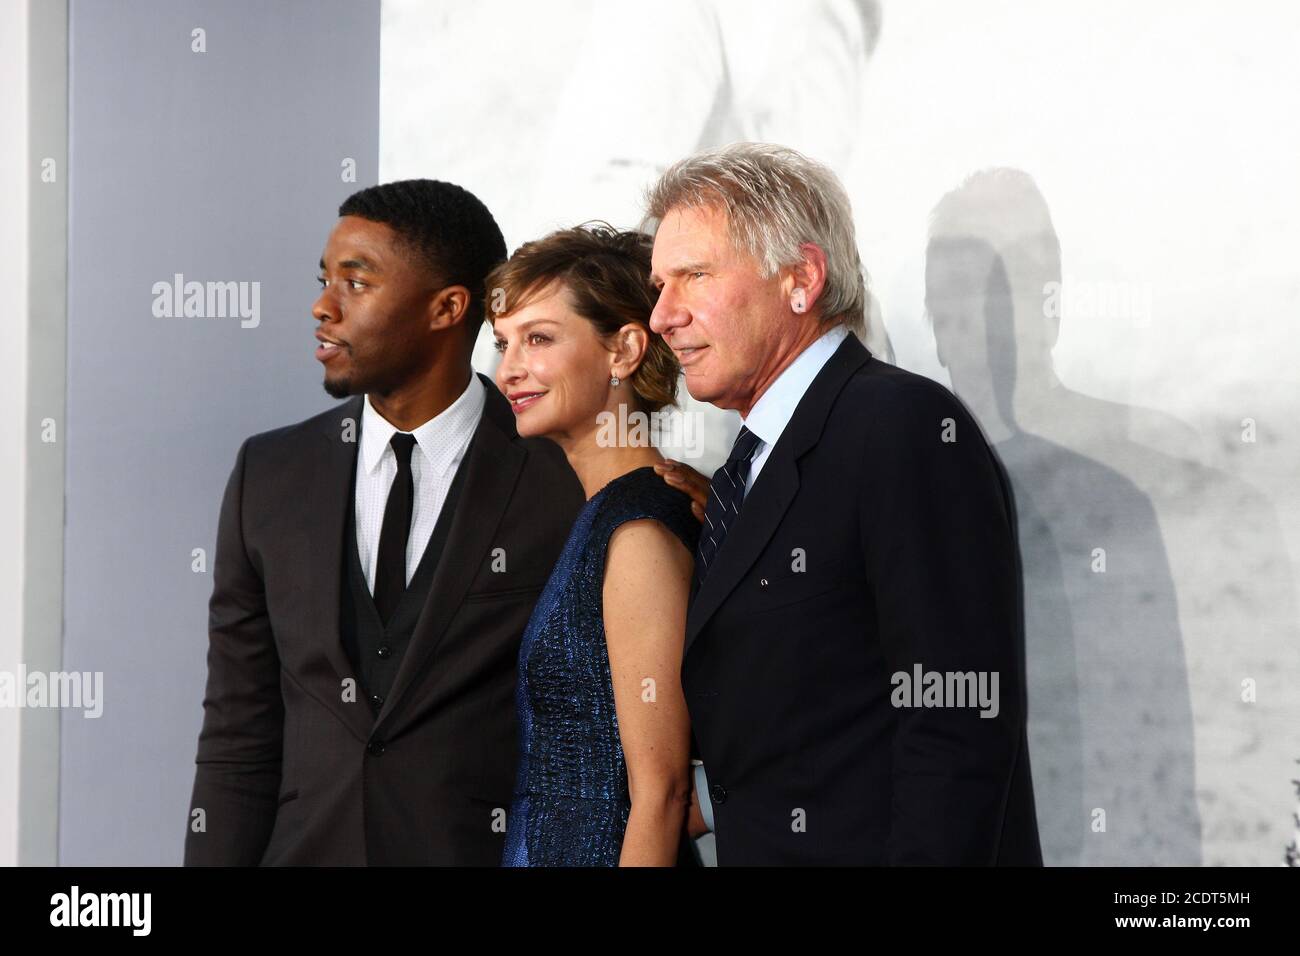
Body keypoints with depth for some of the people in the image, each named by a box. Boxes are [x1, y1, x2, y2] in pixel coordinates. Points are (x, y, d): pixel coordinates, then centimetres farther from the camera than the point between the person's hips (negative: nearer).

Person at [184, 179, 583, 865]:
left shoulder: (562, 480, -6)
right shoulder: (270, 476, 6)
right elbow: (238, 737, 7)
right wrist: (217, 858, -2)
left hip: (488, 849, -3)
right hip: (308, 847, 3)